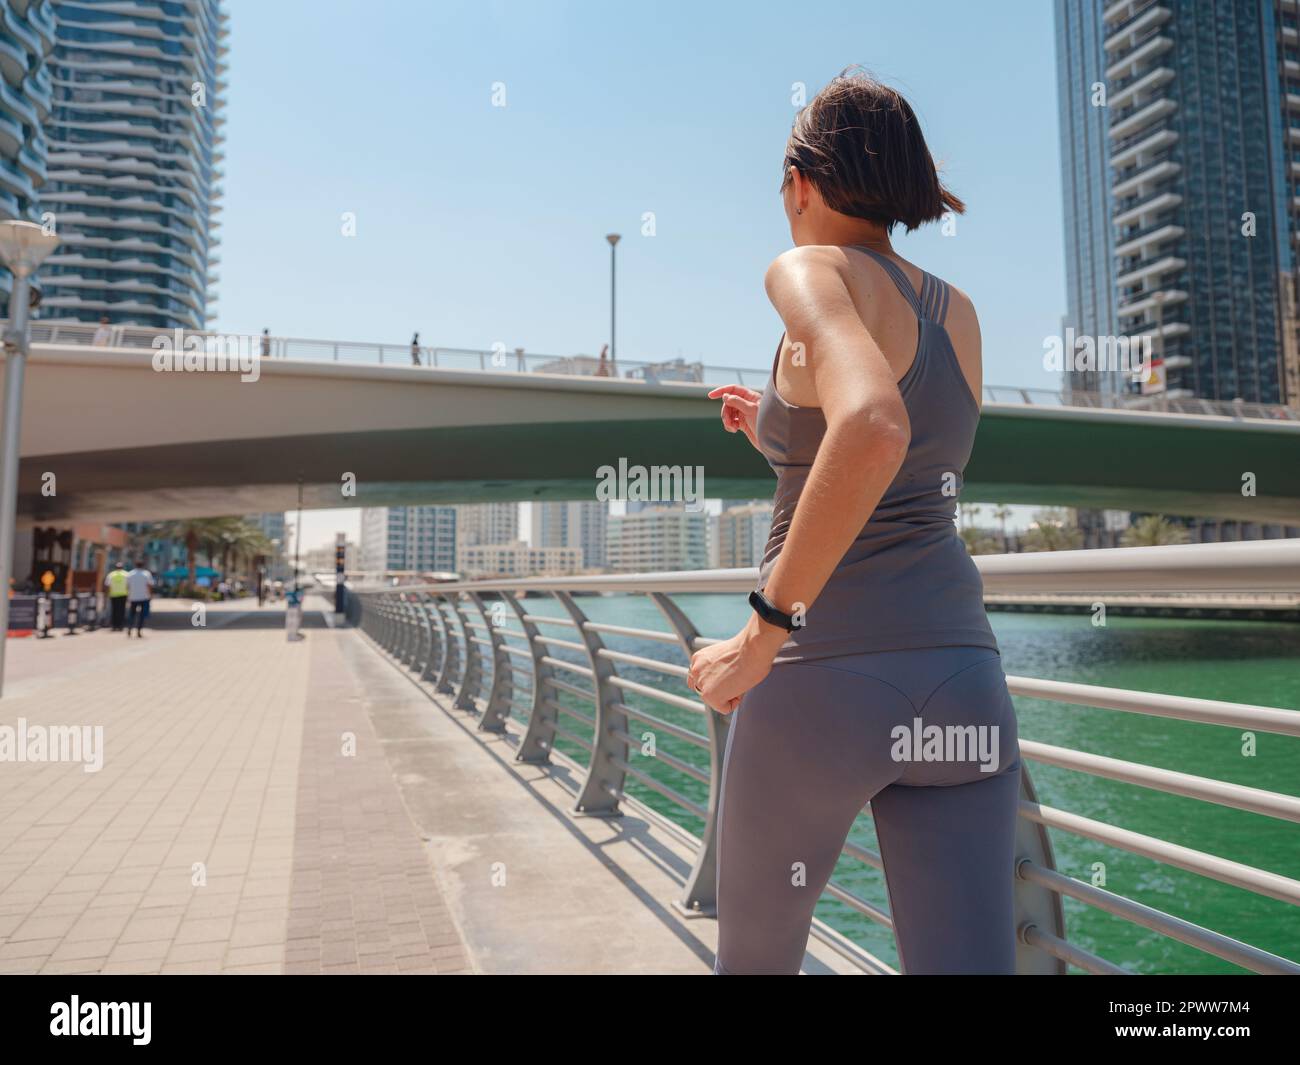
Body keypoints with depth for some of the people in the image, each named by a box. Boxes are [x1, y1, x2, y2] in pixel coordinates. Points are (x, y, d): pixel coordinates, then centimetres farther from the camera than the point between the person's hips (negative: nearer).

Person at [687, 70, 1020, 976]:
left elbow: (875, 428, -26)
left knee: (755, 953, 22)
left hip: (823, 679, -5)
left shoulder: (812, 273, -4)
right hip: (960, 687, 6)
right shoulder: (960, 313, 17)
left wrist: (760, 638, -20)